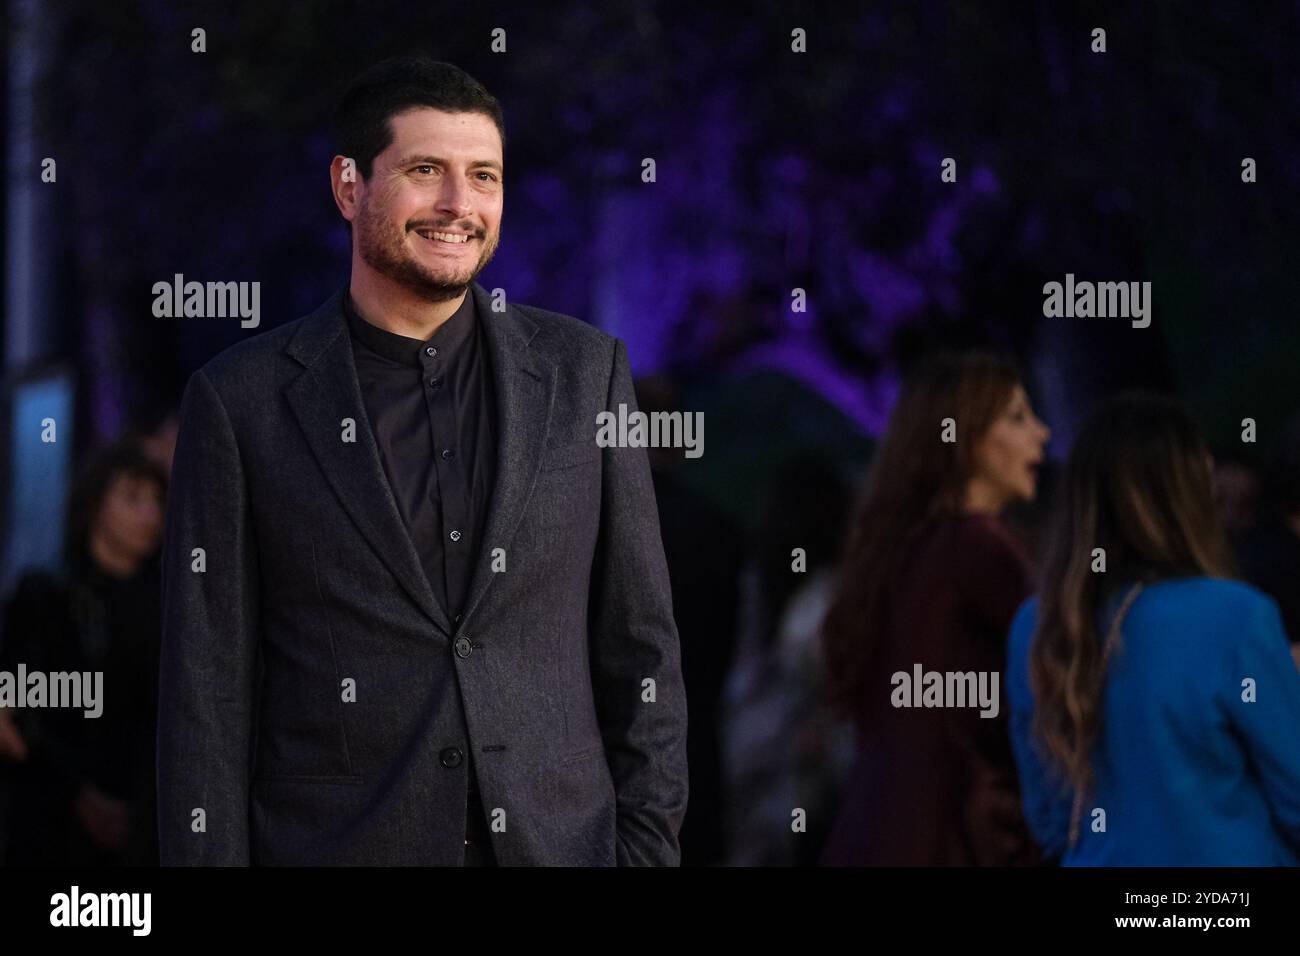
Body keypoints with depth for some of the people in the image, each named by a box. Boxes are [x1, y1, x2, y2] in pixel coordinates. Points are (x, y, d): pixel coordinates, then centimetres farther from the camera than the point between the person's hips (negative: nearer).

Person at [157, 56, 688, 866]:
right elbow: (208, 695, -2)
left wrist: (650, 847, 0)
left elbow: (640, 647, 6)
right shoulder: (242, 400, -2)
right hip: (334, 842, -1)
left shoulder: (585, 372, 4)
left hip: (560, 839, 2)